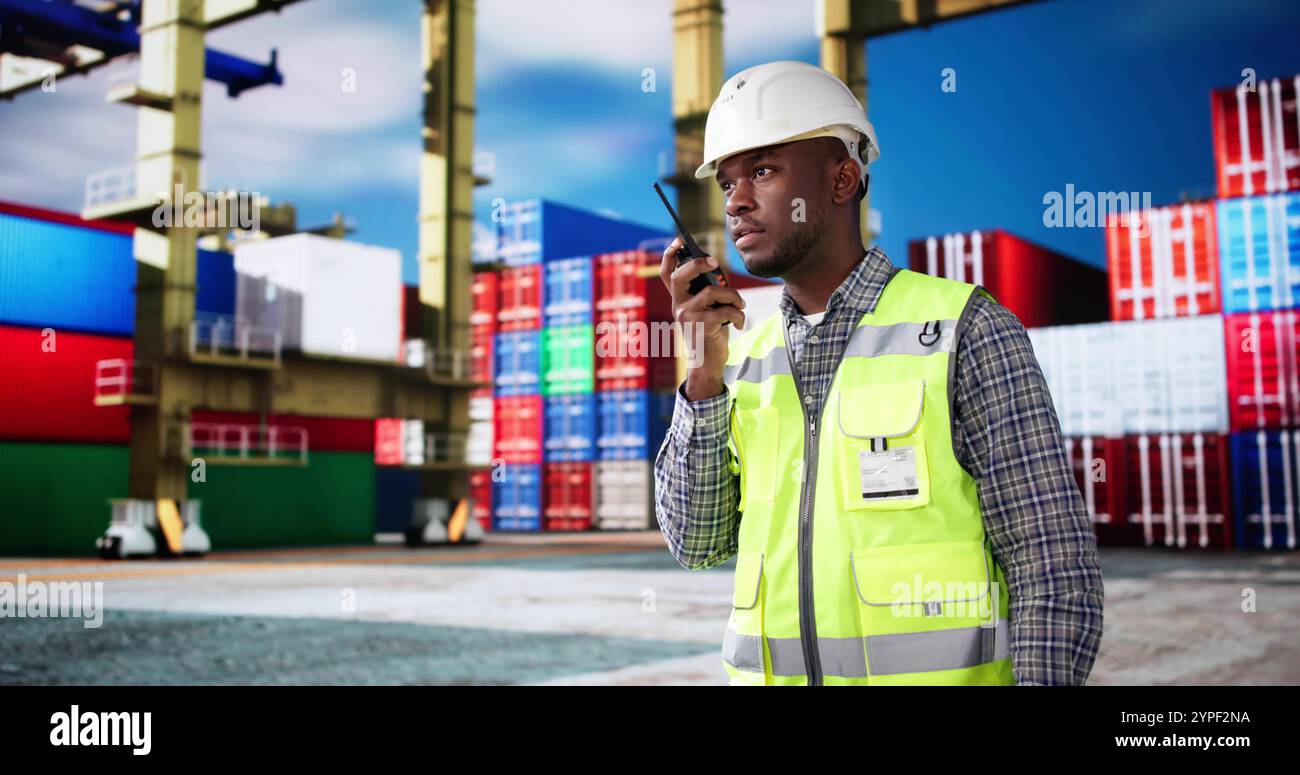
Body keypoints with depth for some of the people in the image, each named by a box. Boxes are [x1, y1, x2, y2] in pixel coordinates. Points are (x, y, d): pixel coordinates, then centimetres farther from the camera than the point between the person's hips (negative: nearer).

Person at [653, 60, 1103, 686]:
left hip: (940, 670, -4)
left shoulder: (968, 331, -9)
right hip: (770, 672, 4)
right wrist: (705, 376, -11)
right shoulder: (746, 353, 5)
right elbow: (698, 541, 0)